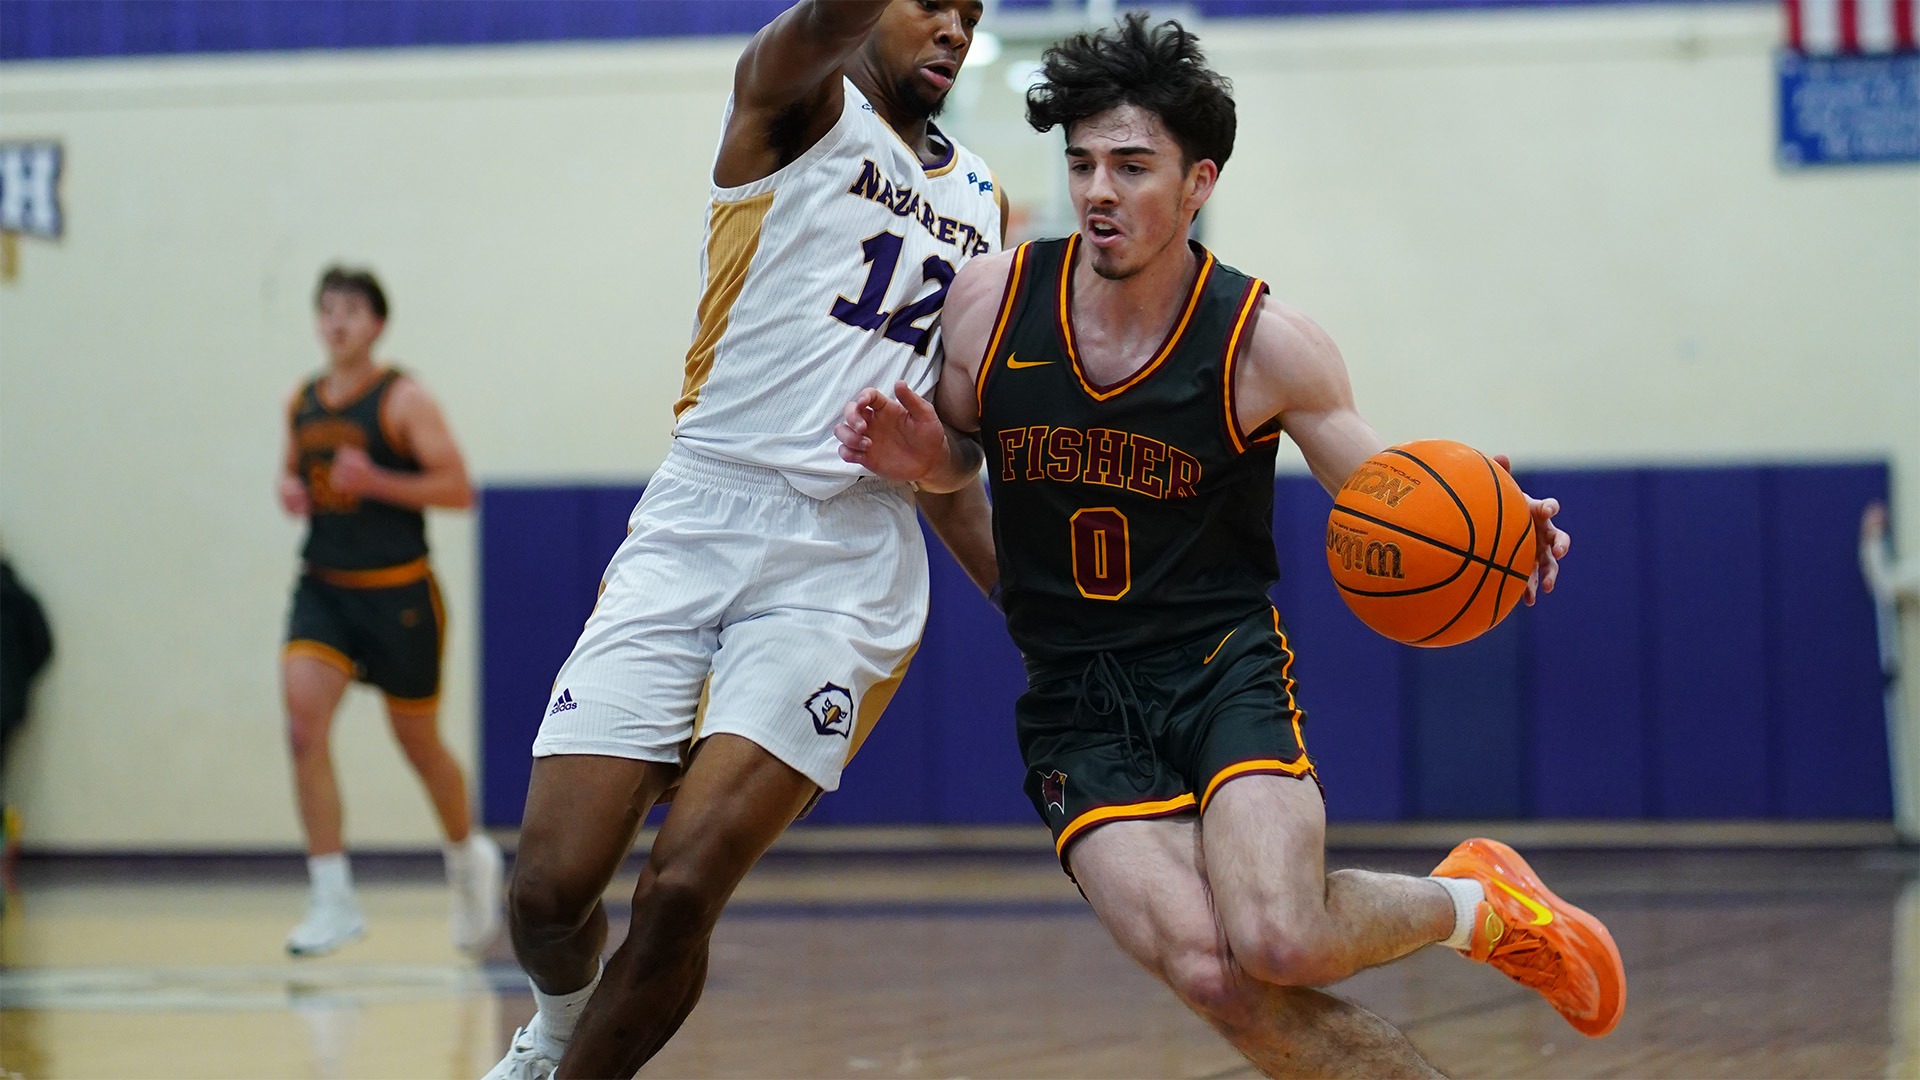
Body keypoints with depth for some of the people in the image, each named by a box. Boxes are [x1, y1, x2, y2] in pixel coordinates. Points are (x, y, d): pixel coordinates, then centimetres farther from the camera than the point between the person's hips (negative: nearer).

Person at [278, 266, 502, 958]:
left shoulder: (402, 400, -9)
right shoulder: (302, 403, 8)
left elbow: (458, 489, -12)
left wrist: (376, 482, -23)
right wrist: (289, 489, 2)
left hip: (398, 593, -4)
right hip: (323, 587, 4)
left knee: (419, 743, 9)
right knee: (303, 720, -18)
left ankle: (469, 857, 40)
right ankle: (333, 902, -17)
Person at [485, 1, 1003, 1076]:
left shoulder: (981, 205, 19)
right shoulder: (800, 105, 3)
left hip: (849, 565, 3)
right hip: (701, 523, -2)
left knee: (684, 888, -15)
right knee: (551, 890, -4)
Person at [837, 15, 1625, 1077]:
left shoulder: (1266, 344, -8)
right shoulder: (989, 300, -3)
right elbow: (959, 451, 16)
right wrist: (921, 456, -9)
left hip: (1225, 668, -2)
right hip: (1076, 702, 2)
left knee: (1276, 941, -27)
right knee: (1211, 972, -23)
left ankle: (1479, 901, 7)